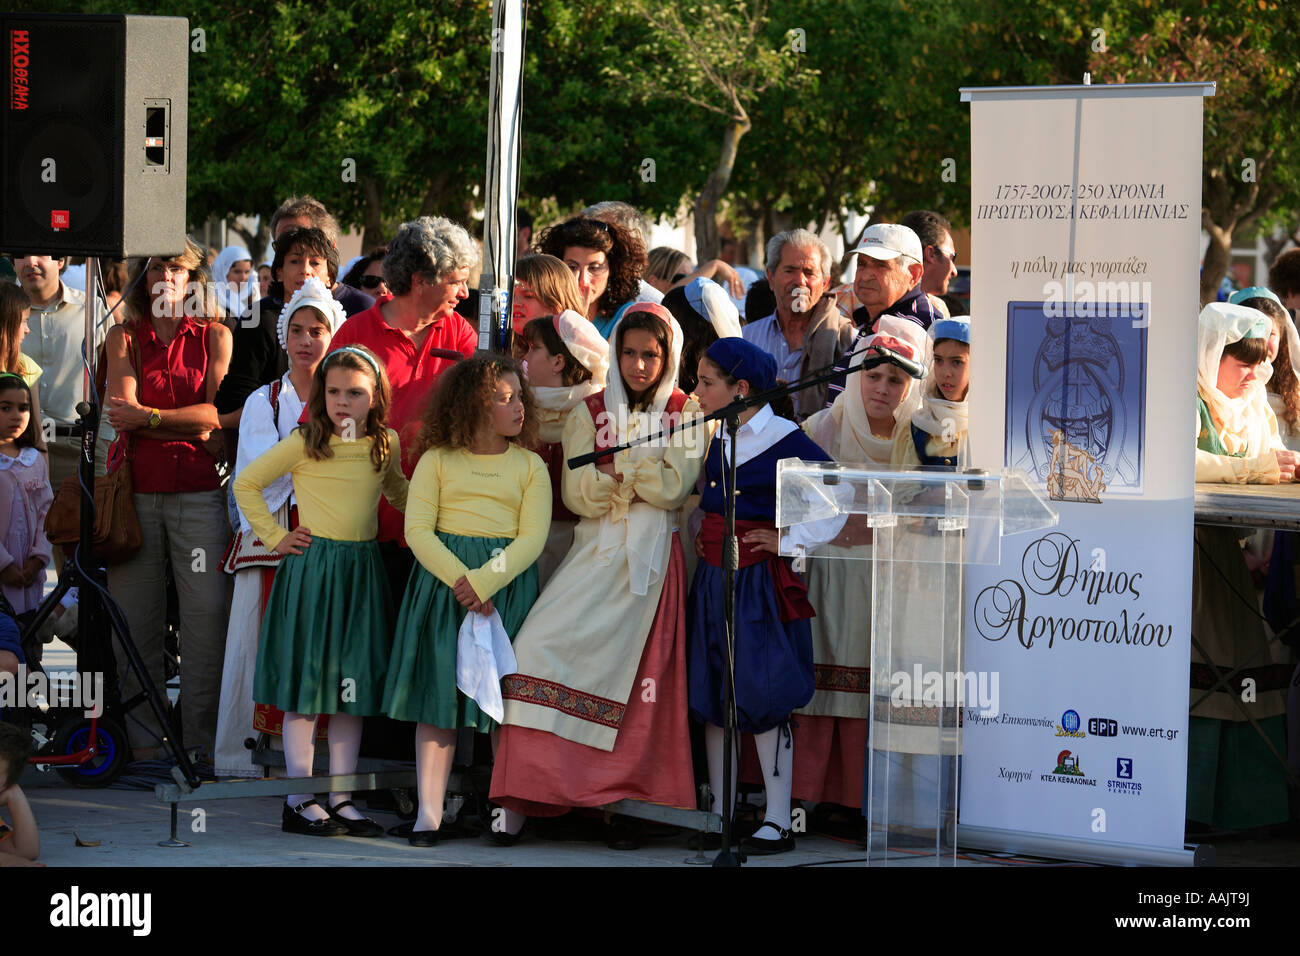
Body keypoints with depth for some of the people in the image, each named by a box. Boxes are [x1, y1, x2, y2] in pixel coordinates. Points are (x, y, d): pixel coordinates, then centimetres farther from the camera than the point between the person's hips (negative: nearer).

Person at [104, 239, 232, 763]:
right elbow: (124, 414, -1)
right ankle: (144, 738, 6)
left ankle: (200, 738, 0)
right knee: (136, 619, -1)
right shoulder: (124, 337, 11)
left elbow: (216, 412, -1)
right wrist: (191, 425, -9)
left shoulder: (214, 337, 10)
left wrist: (147, 417, -9)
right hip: (136, 489, 1)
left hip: (198, 490, 0)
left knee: (206, 615, -6)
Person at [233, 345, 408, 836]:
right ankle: (300, 801, 1)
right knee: (305, 683, -3)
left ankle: (340, 801, 13)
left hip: (361, 570, 4)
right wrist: (273, 536, -1)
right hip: (312, 568, -4)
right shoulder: (304, 443, -6)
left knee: (353, 685, 7)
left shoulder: (387, 443, 6)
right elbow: (245, 483, 3)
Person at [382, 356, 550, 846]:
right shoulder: (437, 461, 8)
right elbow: (417, 530, 0)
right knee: (438, 692, -5)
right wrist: (458, 579, -15)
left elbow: (532, 538, 0)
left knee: (506, 695, -3)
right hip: (442, 579, -1)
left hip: (507, 580, 1)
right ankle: (428, 814, -7)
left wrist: (484, 581, -15)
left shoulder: (530, 466, 10)